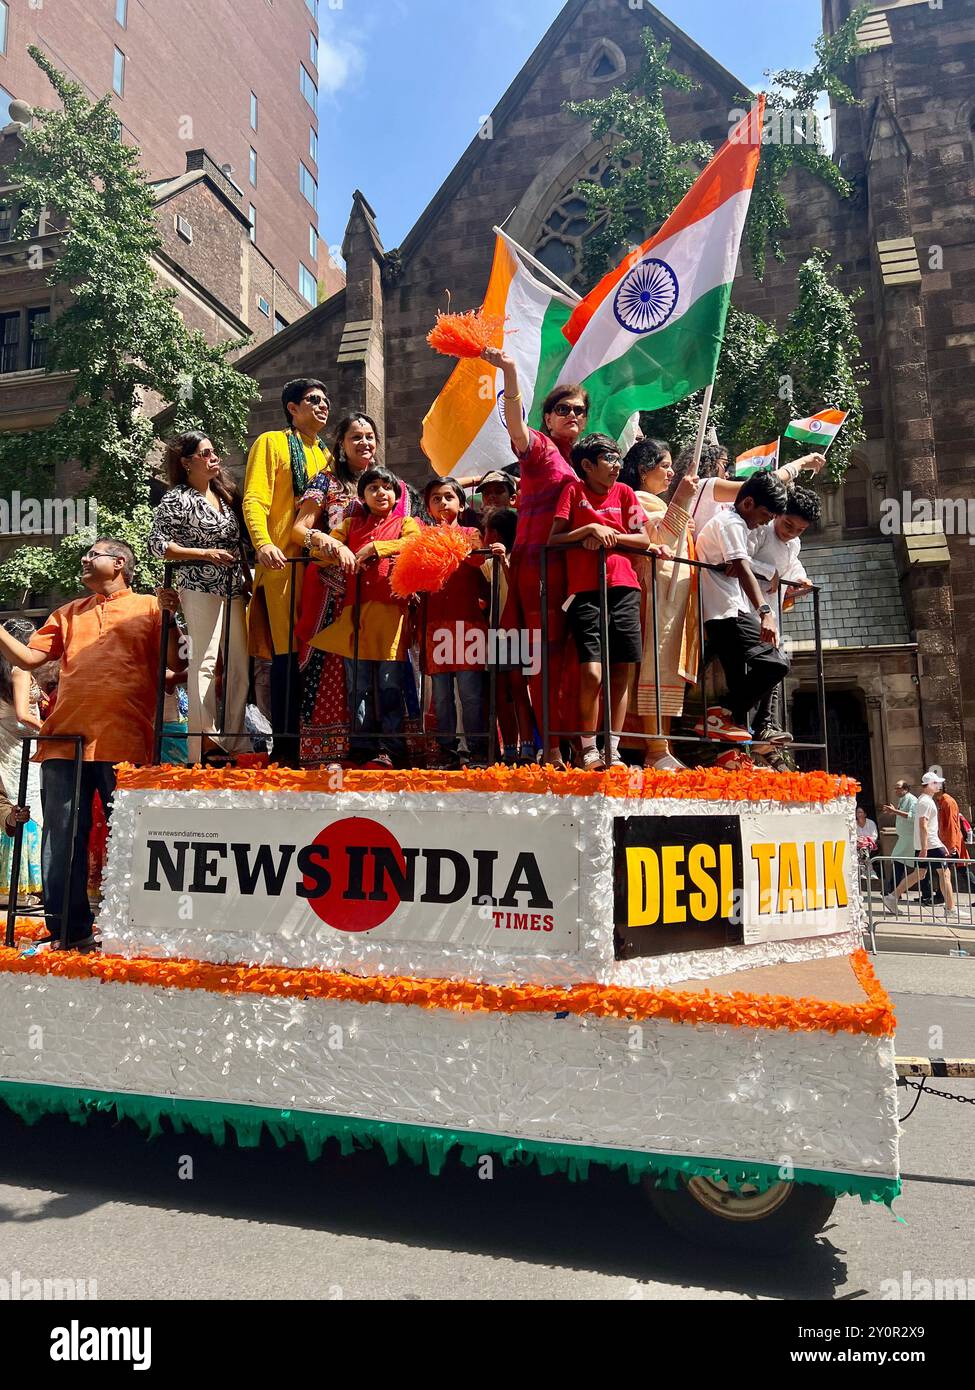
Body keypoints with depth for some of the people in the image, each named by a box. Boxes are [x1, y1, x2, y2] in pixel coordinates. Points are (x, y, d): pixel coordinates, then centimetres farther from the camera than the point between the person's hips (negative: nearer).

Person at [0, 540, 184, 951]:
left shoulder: (150, 607, 11)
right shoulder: (68, 613, 25)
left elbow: (172, 669, 6)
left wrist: (171, 677, -14)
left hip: (123, 742, -4)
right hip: (64, 737, 5)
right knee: (62, 839, 5)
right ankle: (69, 931, 15)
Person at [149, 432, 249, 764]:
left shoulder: (225, 493, 17)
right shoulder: (177, 499, -4)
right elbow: (156, 545, -7)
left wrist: (246, 577, 14)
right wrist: (205, 554, -13)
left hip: (234, 588, 7)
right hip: (200, 589, -7)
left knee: (240, 665, 6)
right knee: (204, 662, -10)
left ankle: (234, 743, 14)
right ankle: (205, 745, -7)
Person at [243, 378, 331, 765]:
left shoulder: (326, 456, 25)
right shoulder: (271, 443, 7)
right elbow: (255, 500, -5)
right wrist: (263, 543, -23)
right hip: (284, 561, -6)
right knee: (289, 652, -9)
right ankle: (285, 744, -4)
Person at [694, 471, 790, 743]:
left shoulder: (728, 519, 22)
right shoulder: (732, 524, -9)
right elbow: (743, 570, -24)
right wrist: (764, 612, -34)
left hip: (722, 615, 11)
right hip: (729, 612, -11)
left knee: (741, 684, 11)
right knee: (775, 664, -20)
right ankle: (725, 715, -19)